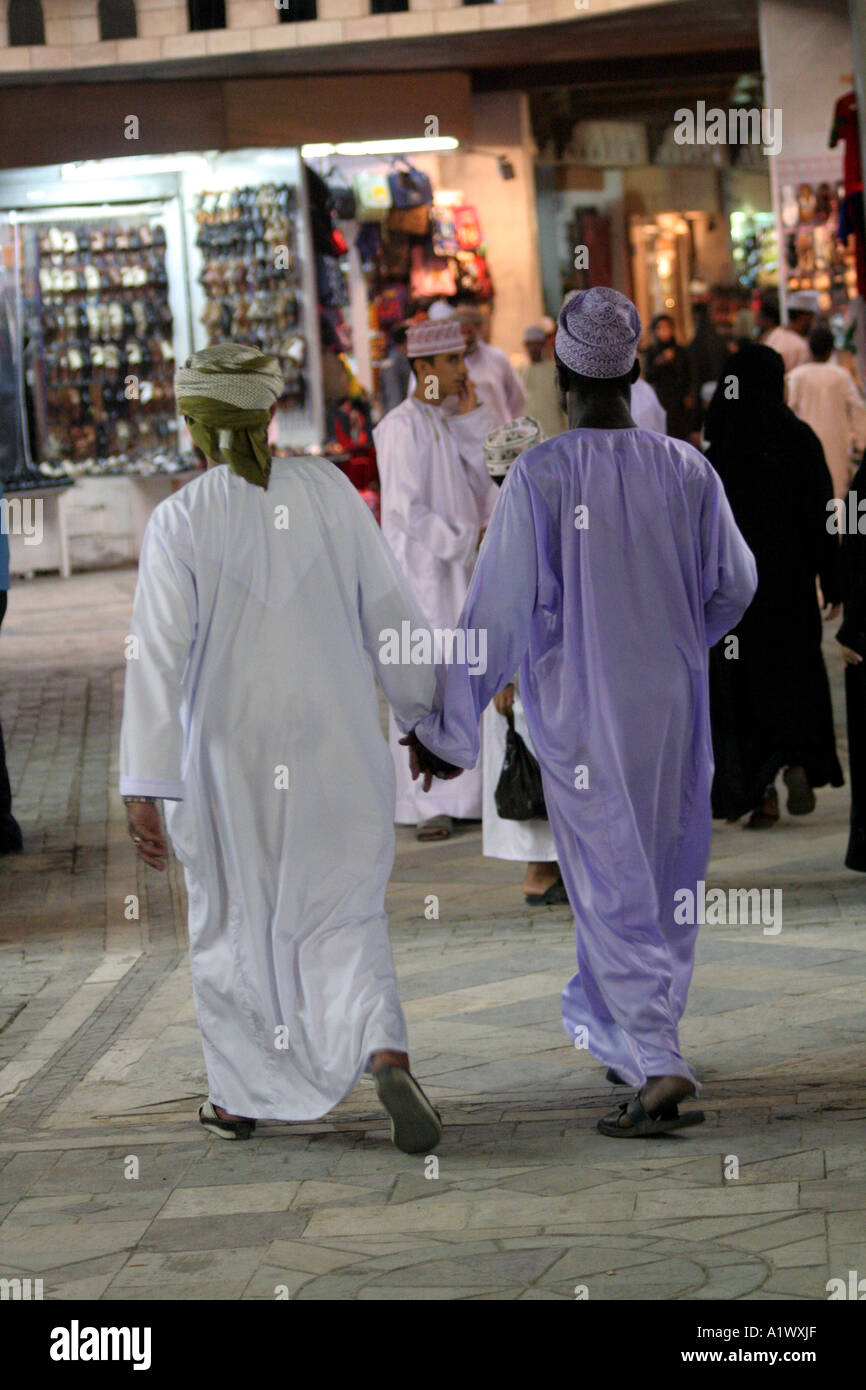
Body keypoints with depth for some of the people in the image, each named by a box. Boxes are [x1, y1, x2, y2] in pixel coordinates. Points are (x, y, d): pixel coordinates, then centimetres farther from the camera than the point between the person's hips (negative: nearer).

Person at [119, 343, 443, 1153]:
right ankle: (386, 1058, -17)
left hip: (225, 758, -1)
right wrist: (427, 715, 14)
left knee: (232, 921, 17)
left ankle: (240, 1095, 27)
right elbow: (390, 615, 1)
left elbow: (159, 655, -15)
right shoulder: (328, 492, -3)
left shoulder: (180, 522, -11)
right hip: (335, 751, 2)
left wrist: (144, 786, -15)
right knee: (344, 917, 8)